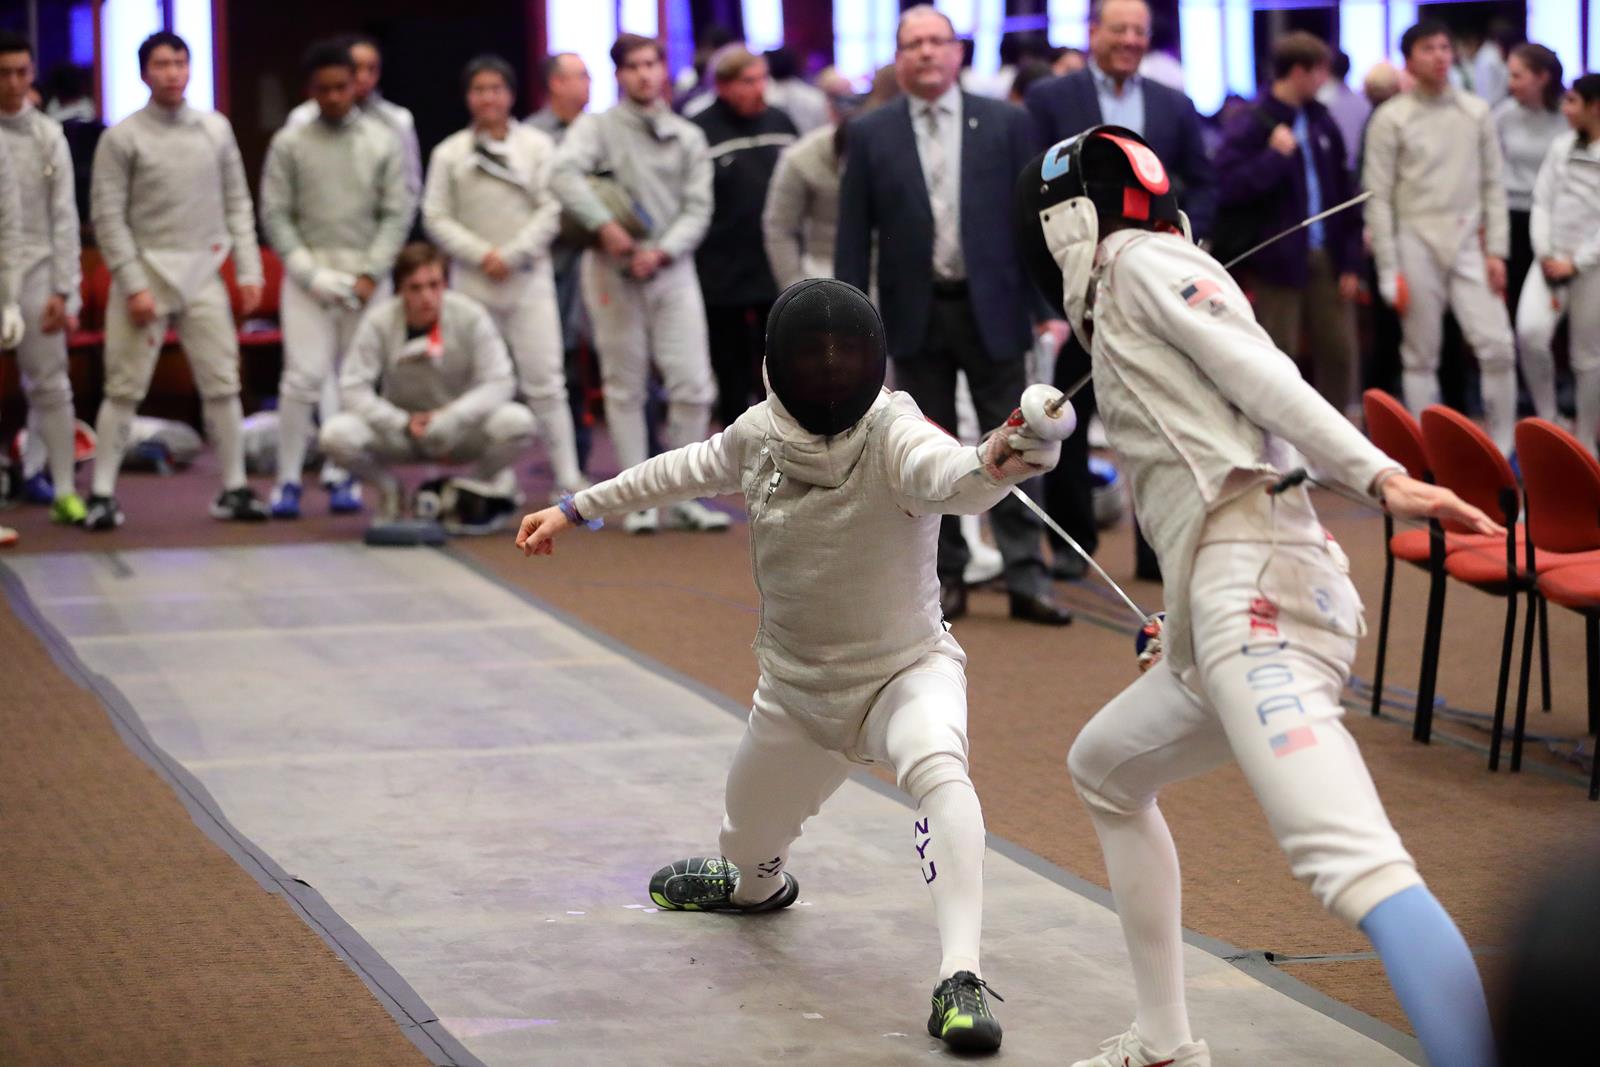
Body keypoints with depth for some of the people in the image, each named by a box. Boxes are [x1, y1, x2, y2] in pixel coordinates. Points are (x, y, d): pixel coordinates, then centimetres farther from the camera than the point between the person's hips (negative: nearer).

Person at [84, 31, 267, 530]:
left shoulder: (215, 129, 7)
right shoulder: (122, 137, -5)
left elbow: (237, 203, 10)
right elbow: (108, 217, -7)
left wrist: (249, 269, 2)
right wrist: (133, 285, -13)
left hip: (203, 275, 3)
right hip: (145, 272, -3)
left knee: (222, 385, 3)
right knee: (125, 389, -2)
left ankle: (233, 489, 10)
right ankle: (102, 494, 2)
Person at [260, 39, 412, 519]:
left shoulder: (381, 141, 4)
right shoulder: (289, 143, 1)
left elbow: (398, 213, 2)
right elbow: (275, 215, -1)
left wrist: (370, 275, -7)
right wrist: (313, 274, -10)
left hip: (366, 274, 1)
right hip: (309, 272, -1)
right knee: (304, 376, -10)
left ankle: (343, 476, 14)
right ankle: (288, 480, -2)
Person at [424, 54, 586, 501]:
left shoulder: (537, 146, 3)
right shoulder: (449, 153, 4)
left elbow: (550, 211, -2)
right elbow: (436, 218, 1)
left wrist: (512, 256, -10)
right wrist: (483, 254, -10)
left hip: (528, 277, -1)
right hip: (473, 282, 1)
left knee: (544, 382, -5)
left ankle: (568, 481, -3)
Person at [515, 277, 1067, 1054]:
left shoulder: (893, 435, -29)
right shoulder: (763, 431, -14)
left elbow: (952, 479, -53)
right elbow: (693, 468, 8)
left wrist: (997, 461, -76)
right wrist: (578, 509, 16)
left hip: (905, 672, -5)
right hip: (797, 689, 5)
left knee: (936, 770, -39)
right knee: (749, 840, 26)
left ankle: (960, 981, -42)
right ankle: (755, 885, 64)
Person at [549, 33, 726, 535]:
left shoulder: (688, 137, 12)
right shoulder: (597, 127, 3)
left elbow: (697, 208, 4)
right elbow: (565, 175, -15)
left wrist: (662, 252, -12)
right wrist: (603, 225, -26)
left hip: (672, 268, 2)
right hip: (613, 269, -2)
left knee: (693, 385, -5)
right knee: (625, 388, 3)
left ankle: (681, 498, 5)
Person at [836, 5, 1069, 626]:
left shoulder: (1005, 125, 3)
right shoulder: (871, 135, 3)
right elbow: (854, 236, 3)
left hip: (992, 308, 0)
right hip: (916, 315, 0)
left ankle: (1025, 579, 4)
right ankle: (945, 577, 14)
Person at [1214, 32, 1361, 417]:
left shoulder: (1322, 121, 11)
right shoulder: (1250, 125, -9)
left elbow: (1343, 192, 13)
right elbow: (1228, 188, -18)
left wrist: (1350, 260, 8)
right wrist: (1274, 156, -20)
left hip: (1325, 256, 6)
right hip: (1276, 260, -6)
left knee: (1339, 353, 7)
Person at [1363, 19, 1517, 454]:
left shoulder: (1476, 113, 7)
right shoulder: (1391, 118, -2)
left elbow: (1493, 186, 9)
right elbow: (1379, 197, -2)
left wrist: (1496, 251, 0)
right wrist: (1389, 268, -7)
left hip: (1468, 244, 2)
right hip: (1417, 245, -2)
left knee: (1497, 346, -7)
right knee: (1420, 356, 4)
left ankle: (1502, 447, 3)